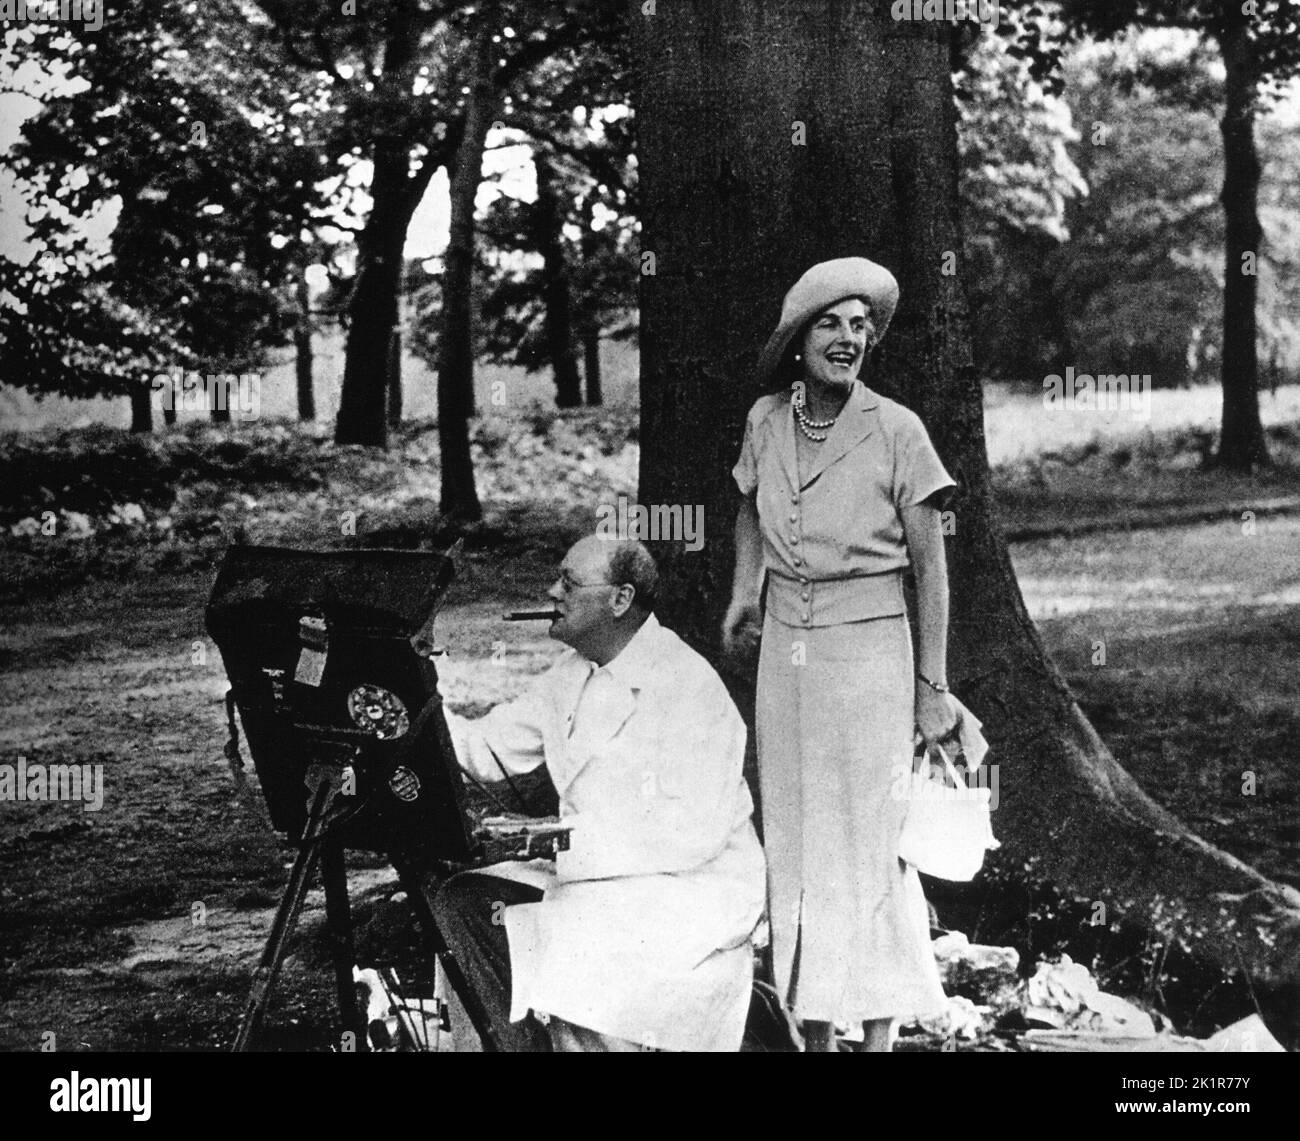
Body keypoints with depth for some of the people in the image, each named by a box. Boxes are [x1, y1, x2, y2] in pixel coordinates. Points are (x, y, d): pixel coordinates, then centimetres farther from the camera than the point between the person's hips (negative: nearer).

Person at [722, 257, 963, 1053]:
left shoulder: (896, 430, -10)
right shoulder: (766, 421, 3)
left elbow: (930, 565, -5)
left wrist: (932, 685, -5)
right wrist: (745, 588, 9)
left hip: (868, 651, -5)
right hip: (785, 651, 5)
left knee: (869, 845, -1)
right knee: (793, 843, 9)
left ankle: (879, 1034, 8)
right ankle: (814, 1031, 20)